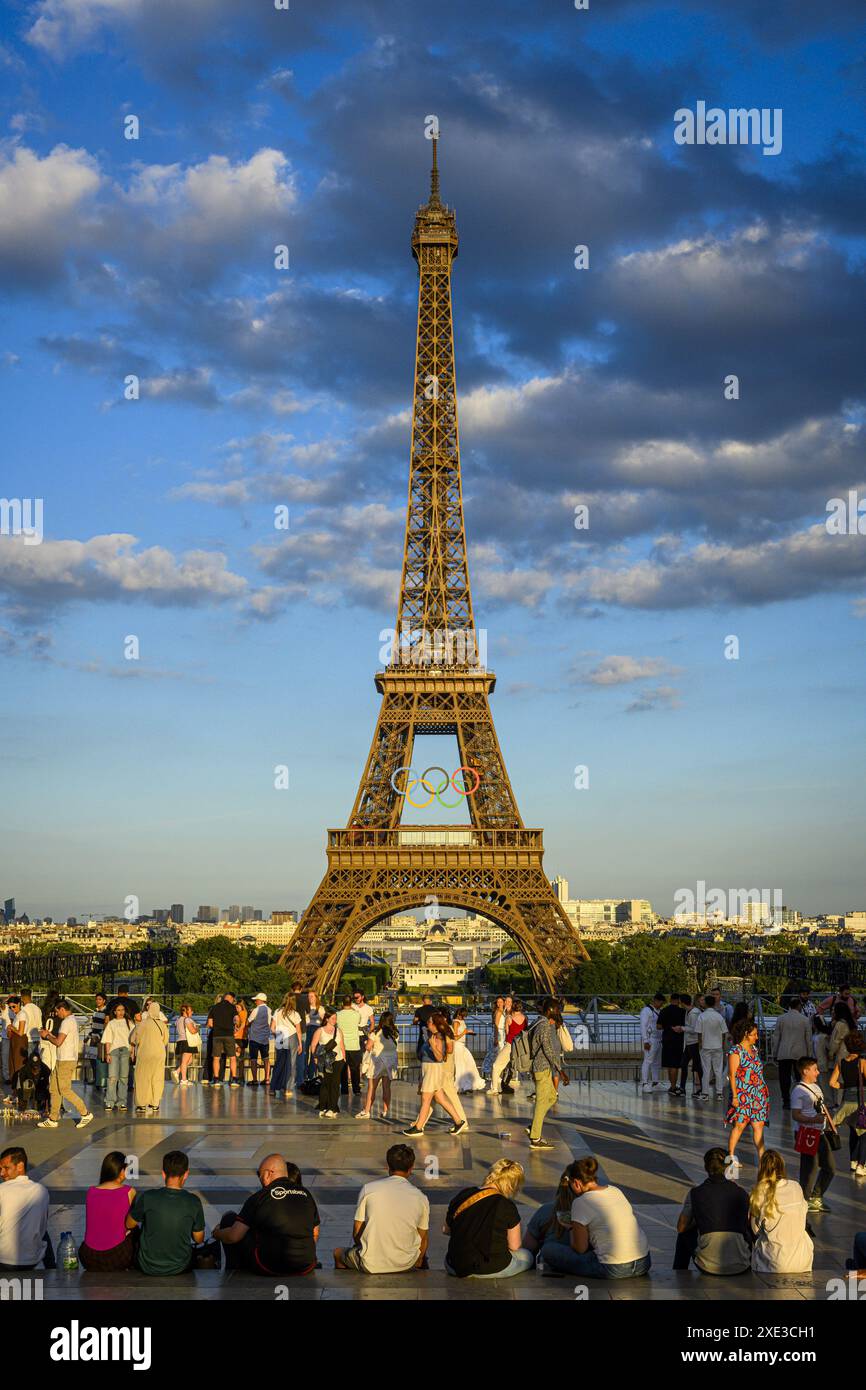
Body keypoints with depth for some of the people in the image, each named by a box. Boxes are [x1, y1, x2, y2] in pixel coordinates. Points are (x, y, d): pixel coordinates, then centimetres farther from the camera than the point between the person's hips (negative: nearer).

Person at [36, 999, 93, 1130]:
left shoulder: (67, 1022, -15)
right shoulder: (72, 1020, 17)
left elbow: (58, 1042, -20)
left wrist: (47, 1036, -4)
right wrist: (49, 1034, 16)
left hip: (66, 1061, -10)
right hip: (62, 1060, 10)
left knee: (65, 1090, -8)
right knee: (54, 1089, 10)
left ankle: (85, 1114, -2)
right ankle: (52, 1119, 12)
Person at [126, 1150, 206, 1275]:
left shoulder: (147, 1197, -19)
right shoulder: (194, 1202, -16)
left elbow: (129, 1225, -1)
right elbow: (199, 1239, -4)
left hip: (148, 1268, -1)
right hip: (180, 1268, 1)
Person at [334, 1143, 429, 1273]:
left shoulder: (368, 1189, -8)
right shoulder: (421, 1198, -4)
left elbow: (356, 1233, -3)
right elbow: (423, 1238, 8)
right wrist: (418, 1263, 26)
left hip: (371, 1266, -1)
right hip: (406, 1265, 2)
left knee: (338, 1253, 29)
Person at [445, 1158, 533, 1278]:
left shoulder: (462, 1195, -2)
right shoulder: (507, 1206, -15)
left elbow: (446, 1230, 10)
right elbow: (514, 1246, -5)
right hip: (491, 1270, -3)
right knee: (527, 1256, 20)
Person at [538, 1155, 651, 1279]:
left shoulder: (580, 1202, -9)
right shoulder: (615, 1191, 10)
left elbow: (580, 1248, -4)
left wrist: (571, 1230, 16)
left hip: (614, 1271, -7)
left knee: (548, 1249, -1)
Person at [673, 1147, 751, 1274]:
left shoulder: (695, 1193, 0)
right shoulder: (740, 1193, 3)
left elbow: (681, 1228, 10)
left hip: (709, 1267, -1)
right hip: (740, 1267, 1)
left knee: (685, 1235, 30)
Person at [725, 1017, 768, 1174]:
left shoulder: (754, 1048, 13)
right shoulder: (735, 1051, -10)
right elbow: (732, 1075, -11)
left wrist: (764, 1090, 18)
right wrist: (734, 1096, -15)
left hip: (758, 1094, 7)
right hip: (743, 1094, -7)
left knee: (758, 1126, 3)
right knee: (739, 1125, -1)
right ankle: (730, 1157, 10)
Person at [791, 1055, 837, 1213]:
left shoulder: (816, 1087, 15)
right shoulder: (798, 1091, -14)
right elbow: (796, 1115, -18)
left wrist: (832, 1126, 17)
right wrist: (813, 1120, -31)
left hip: (820, 1133, 9)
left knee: (830, 1168, 12)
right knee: (810, 1168, -4)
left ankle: (816, 1197, 27)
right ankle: (806, 1200, 12)